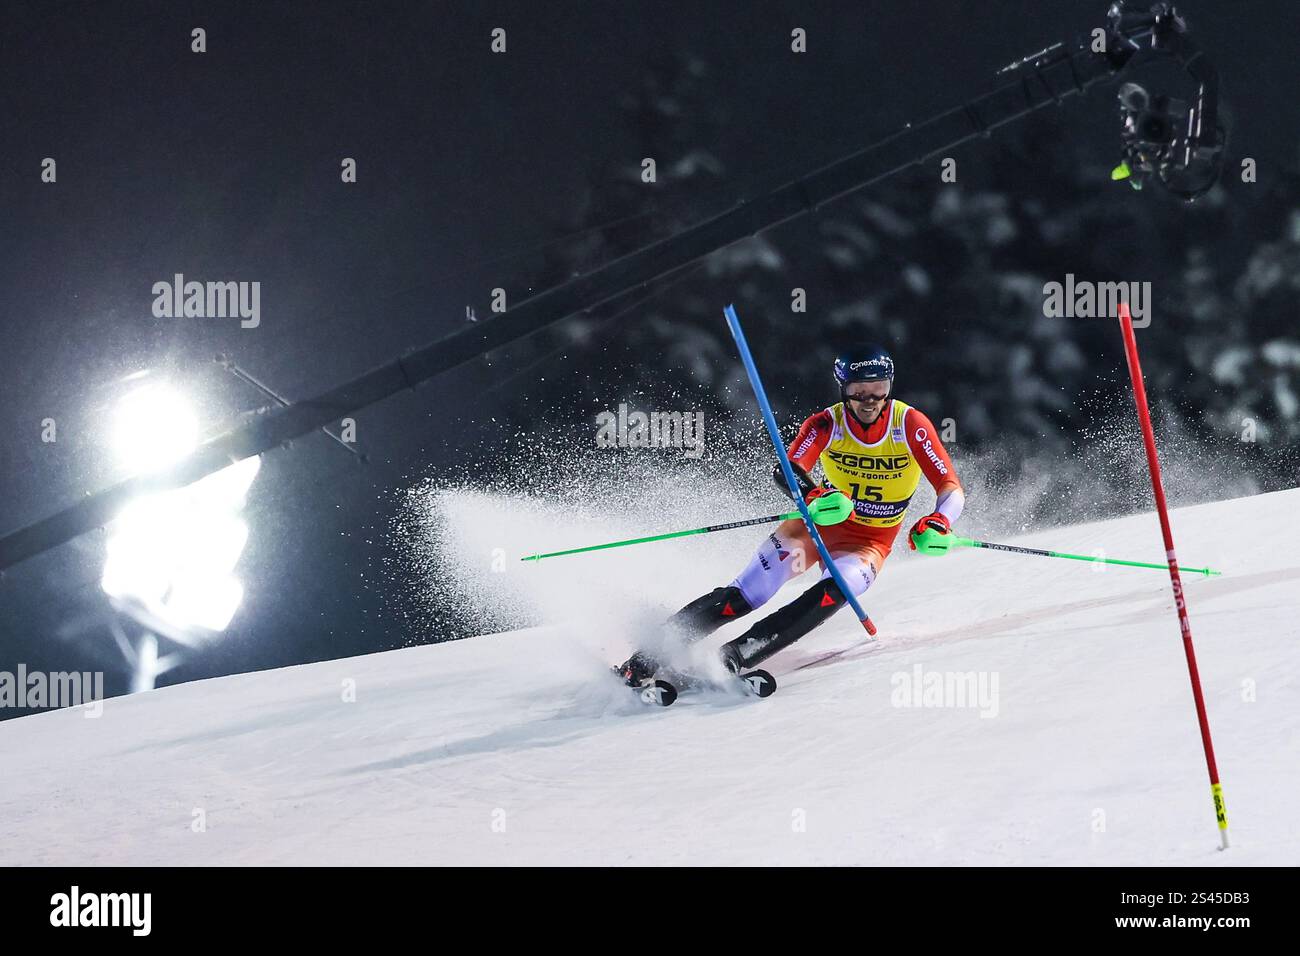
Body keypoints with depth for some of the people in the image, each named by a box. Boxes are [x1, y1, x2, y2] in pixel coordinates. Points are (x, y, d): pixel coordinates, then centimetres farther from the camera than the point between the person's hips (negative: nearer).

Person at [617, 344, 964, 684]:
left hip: (868, 544, -1)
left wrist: (939, 522, -43)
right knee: (743, 596, -17)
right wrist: (812, 495, -53)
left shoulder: (911, 425, -17)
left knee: (835, 591, -34)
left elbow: (952, 490, -20)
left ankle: (736, 655, -36)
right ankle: (650, 656, -13)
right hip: (820, 525, 1)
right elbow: (786, 470, -30)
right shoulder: (827, 424, -15)